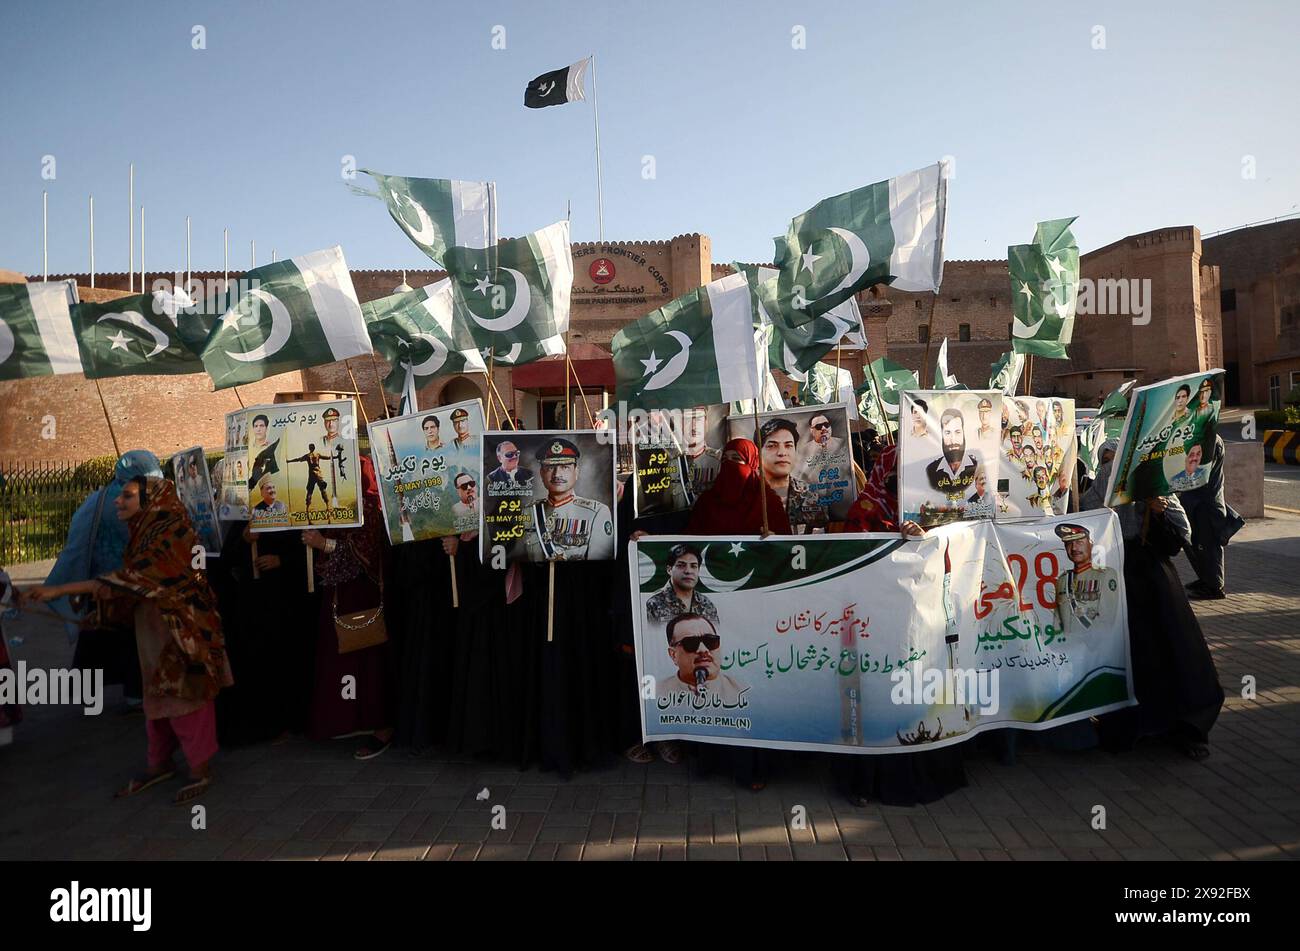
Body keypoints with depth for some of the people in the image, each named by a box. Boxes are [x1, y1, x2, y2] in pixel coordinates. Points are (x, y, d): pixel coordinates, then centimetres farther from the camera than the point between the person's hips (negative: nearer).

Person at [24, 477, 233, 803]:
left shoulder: (172, 533, -21)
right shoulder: (146, 533, 8)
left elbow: (133, 579, -28)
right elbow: (134, 582, 13)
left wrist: (60, 590, -27)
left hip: (181, 632, -9)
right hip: (154, 630, 9)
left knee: (185, 698, 1)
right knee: (158, 697, 17)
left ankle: (201, 768, 14)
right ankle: (159, 764, 31)